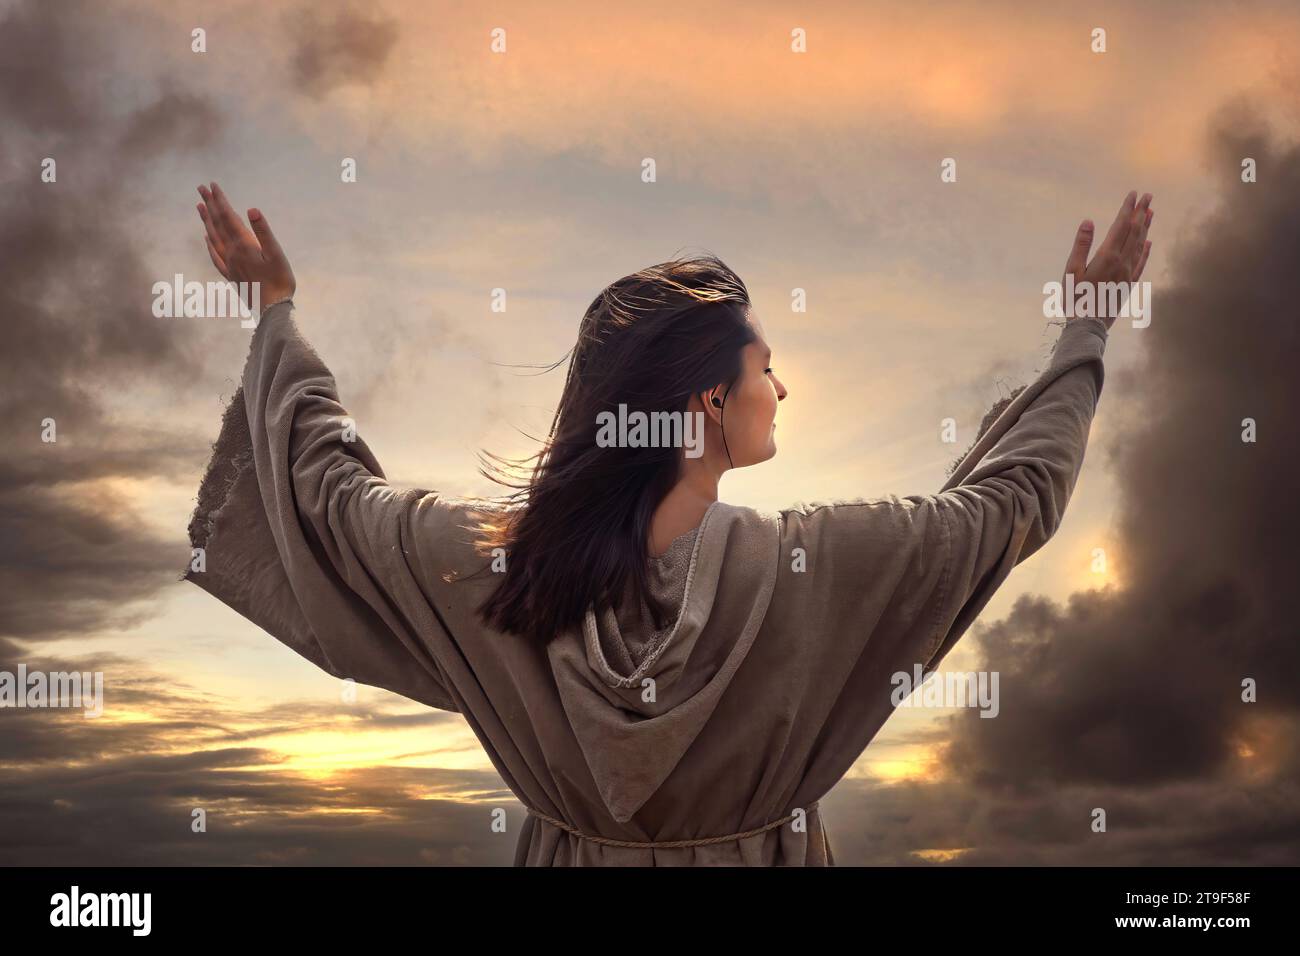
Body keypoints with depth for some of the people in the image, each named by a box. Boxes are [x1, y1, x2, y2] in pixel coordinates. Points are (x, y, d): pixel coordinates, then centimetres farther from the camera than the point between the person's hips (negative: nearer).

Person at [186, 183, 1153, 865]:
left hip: (574, 849, 2)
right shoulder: (811, 564, -25)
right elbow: (1018, 493, -13)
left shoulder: (493, 558, -19)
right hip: (754, 848, -2)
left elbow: (329, 484, -3)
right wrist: (1090, 321, -1)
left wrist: (275, 308, 7)